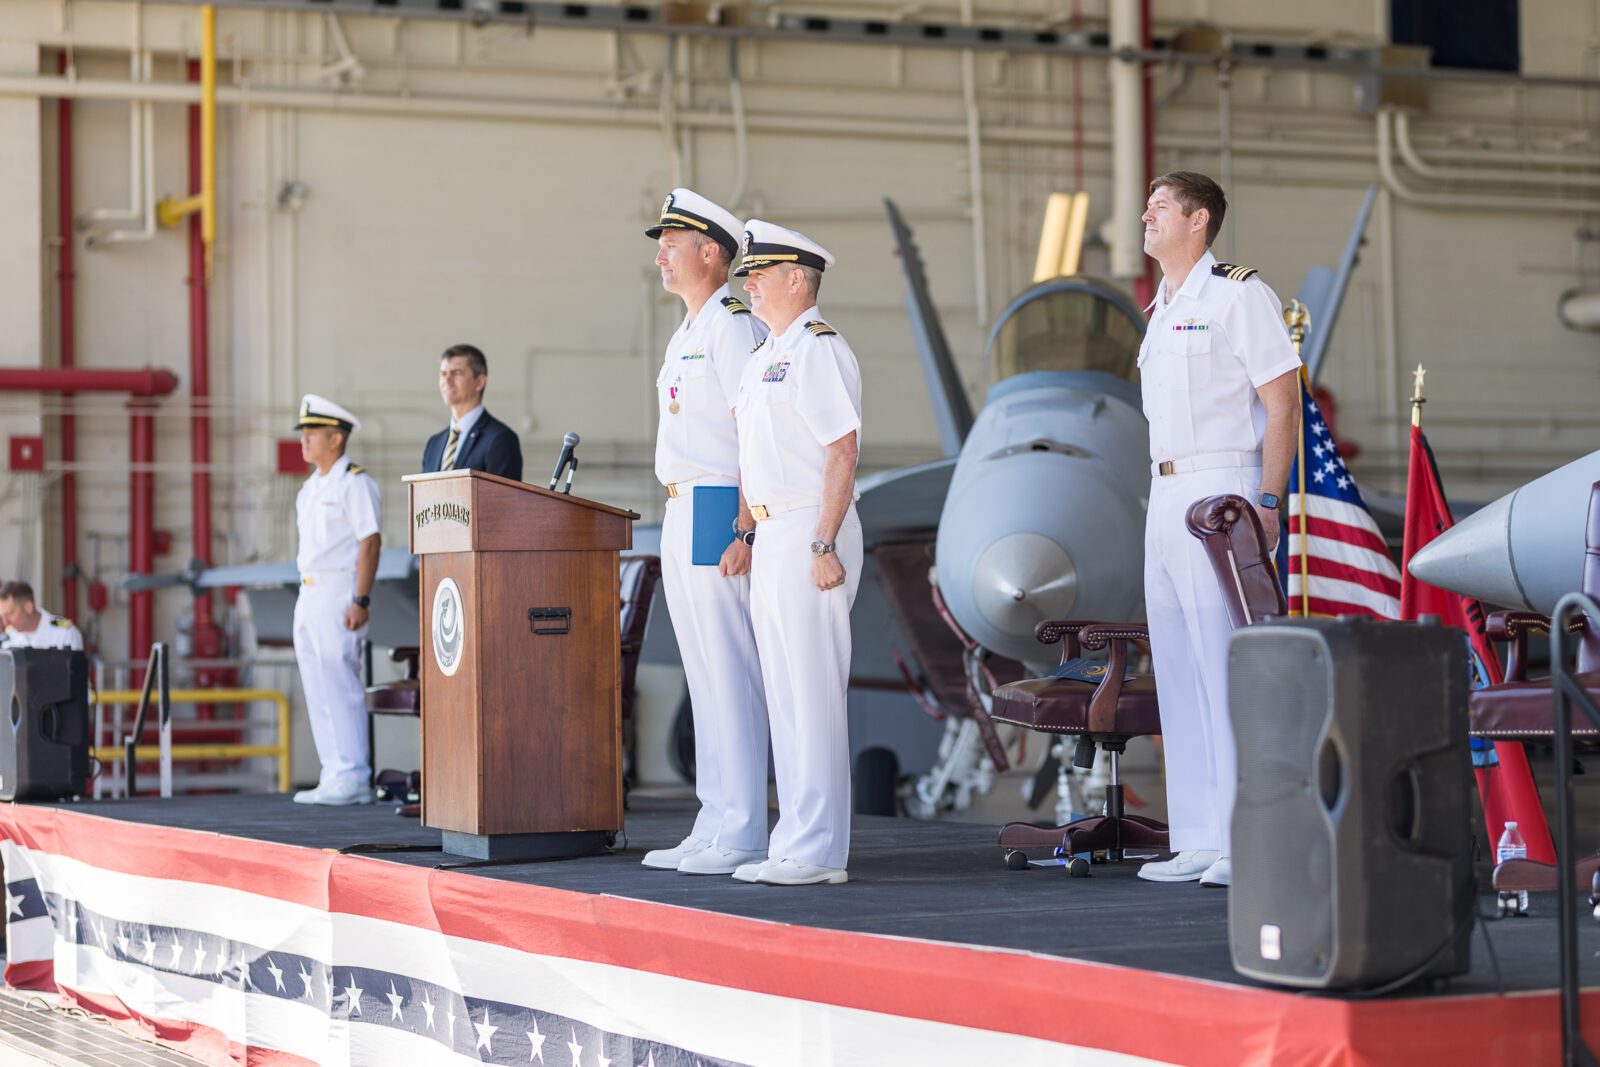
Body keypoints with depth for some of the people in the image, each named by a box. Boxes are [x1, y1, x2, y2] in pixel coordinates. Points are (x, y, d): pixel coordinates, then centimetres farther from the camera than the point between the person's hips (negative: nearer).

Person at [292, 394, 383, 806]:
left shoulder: (355, 483, -9)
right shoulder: (311, 488, 17)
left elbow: (370, 542, -15)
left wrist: (361, 601, -21)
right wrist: (305, 600, 16)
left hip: (338, 594, -9)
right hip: (309, 593, 9)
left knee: (341, 686, -10)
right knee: (318, 689, 10)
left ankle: (353, 779, -7)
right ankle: (335, 776, 14)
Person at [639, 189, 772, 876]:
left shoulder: (732, 325, -11)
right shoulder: (686, 334, 20)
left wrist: (746, 532, -24)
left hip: (721, 513, -10)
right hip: (682, 512, 10)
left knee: (731, 676, -9)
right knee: (705, 678, 11)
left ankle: (742, 837, -7)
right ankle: (714, 829, 16)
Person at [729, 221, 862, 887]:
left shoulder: (818, 350, -11)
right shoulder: (767, 355, 19)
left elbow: (843, 451, -17)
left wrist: (823, 546, -22)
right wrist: (751, 539, 19)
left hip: (811, 534, -10)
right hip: (772, 534, 10)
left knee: (813, 693, -9)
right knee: (784, 696, 11)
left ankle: (818, 850, -8)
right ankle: (795, 843, 16)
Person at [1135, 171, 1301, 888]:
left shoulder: (1238, 295, -6)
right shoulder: (1161, 311, 20)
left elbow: (1283, 404, -11)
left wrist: (1268, 502, -18)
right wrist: (1164, 501, 15)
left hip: (1223, 493, -9)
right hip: (1166, 498, 9)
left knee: (1230, 668, -11)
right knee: (1177, 670, 8)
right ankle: (1199, 841, 12)